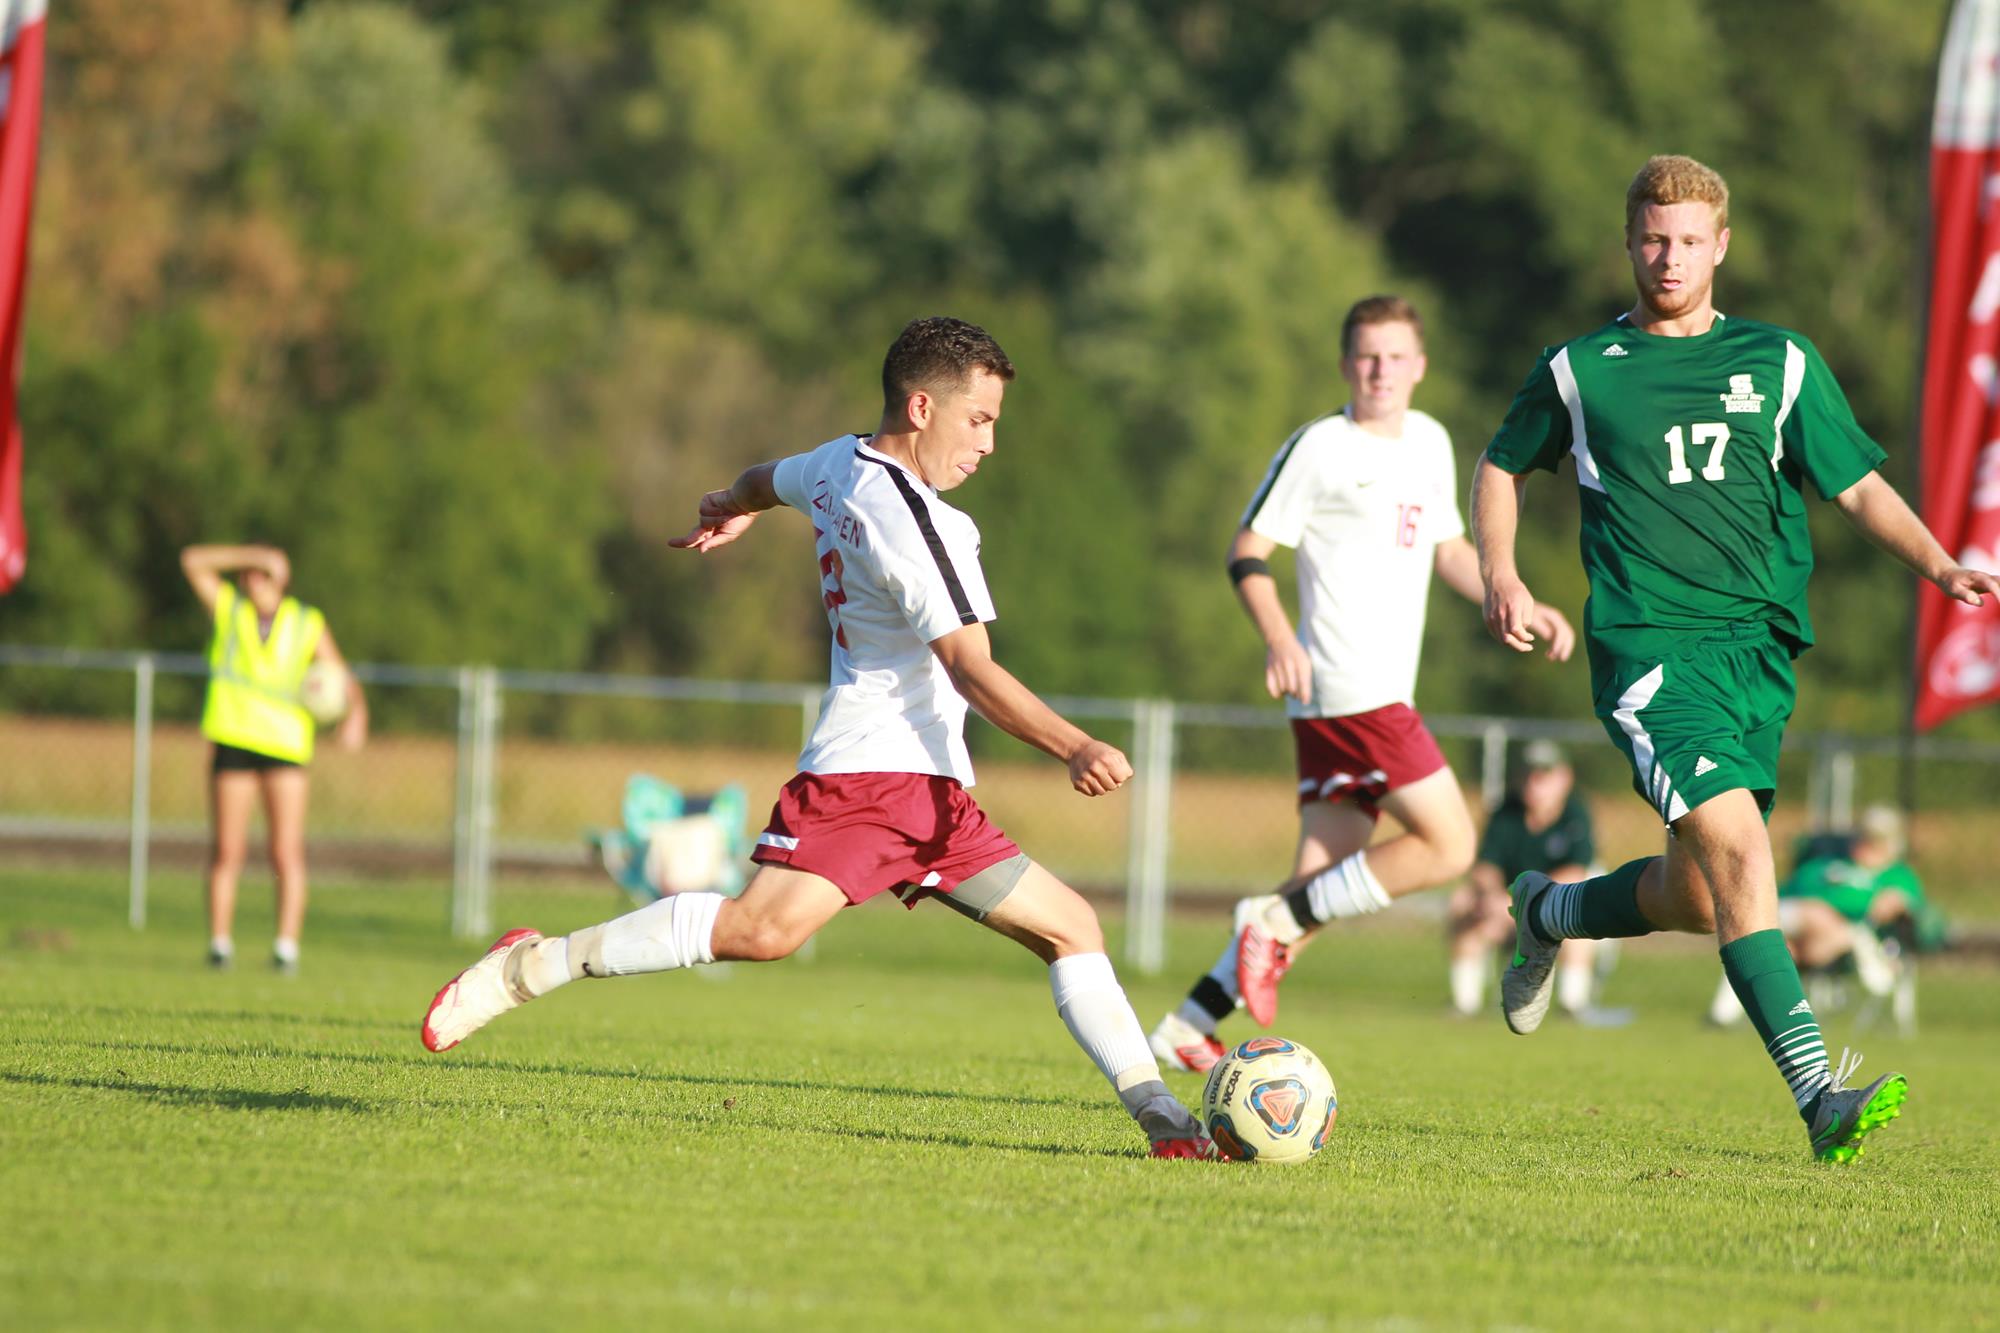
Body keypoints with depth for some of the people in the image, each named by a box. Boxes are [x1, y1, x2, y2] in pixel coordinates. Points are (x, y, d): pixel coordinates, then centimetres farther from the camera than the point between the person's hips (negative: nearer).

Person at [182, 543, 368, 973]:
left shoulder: (308, 623, 9)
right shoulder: (228, 608, 9)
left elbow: (341, 676, 6)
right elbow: (193, 561, -2)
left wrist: (356, 712, -14)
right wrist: (252, 556, -11)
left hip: (287, 744, 0)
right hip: (232, 741, 0)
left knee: (287, 854, -7)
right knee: (227, 852, -1)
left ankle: (286, 948, -6)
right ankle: (220, 943, 6)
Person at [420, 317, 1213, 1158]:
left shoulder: (841, 463, 15)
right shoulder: (914, 522, -14)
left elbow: (770, 478, 40)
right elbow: (972, 670, -22)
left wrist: (733, 508, 63)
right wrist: (1075, 749, -30)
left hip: (928, 794, 11)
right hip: (871, 766, -11)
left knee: (1069, 927, 7)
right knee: (767, 927, -27)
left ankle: (1161, 1117, 4)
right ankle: (535, 966, -16)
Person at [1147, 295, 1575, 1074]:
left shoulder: (1430, 443, 18)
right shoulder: (1320, 449, -5)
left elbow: (1448, 551, 31)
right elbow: (1248, 550, -4)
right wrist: (1279, 639, -20)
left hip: (1382, 695, 8)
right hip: (1347, 689, -8)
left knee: (1323, 887, 4)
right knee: (1447, 846, -14)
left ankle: (1188, 1026, 5)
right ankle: (1279, 922, -8)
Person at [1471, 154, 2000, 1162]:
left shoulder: (1780, 363, 11)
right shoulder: (1580, 369, 7)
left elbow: (1858, 484, 9)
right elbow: (1501, 467, 22)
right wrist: (1501, 577, 6)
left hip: (1761, 647, 4)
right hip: (1648, 649, -4)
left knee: (1699, 897, 7)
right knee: (1737, 846, -23)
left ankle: (1547, 915, 40)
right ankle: (1818, 1094, -27)